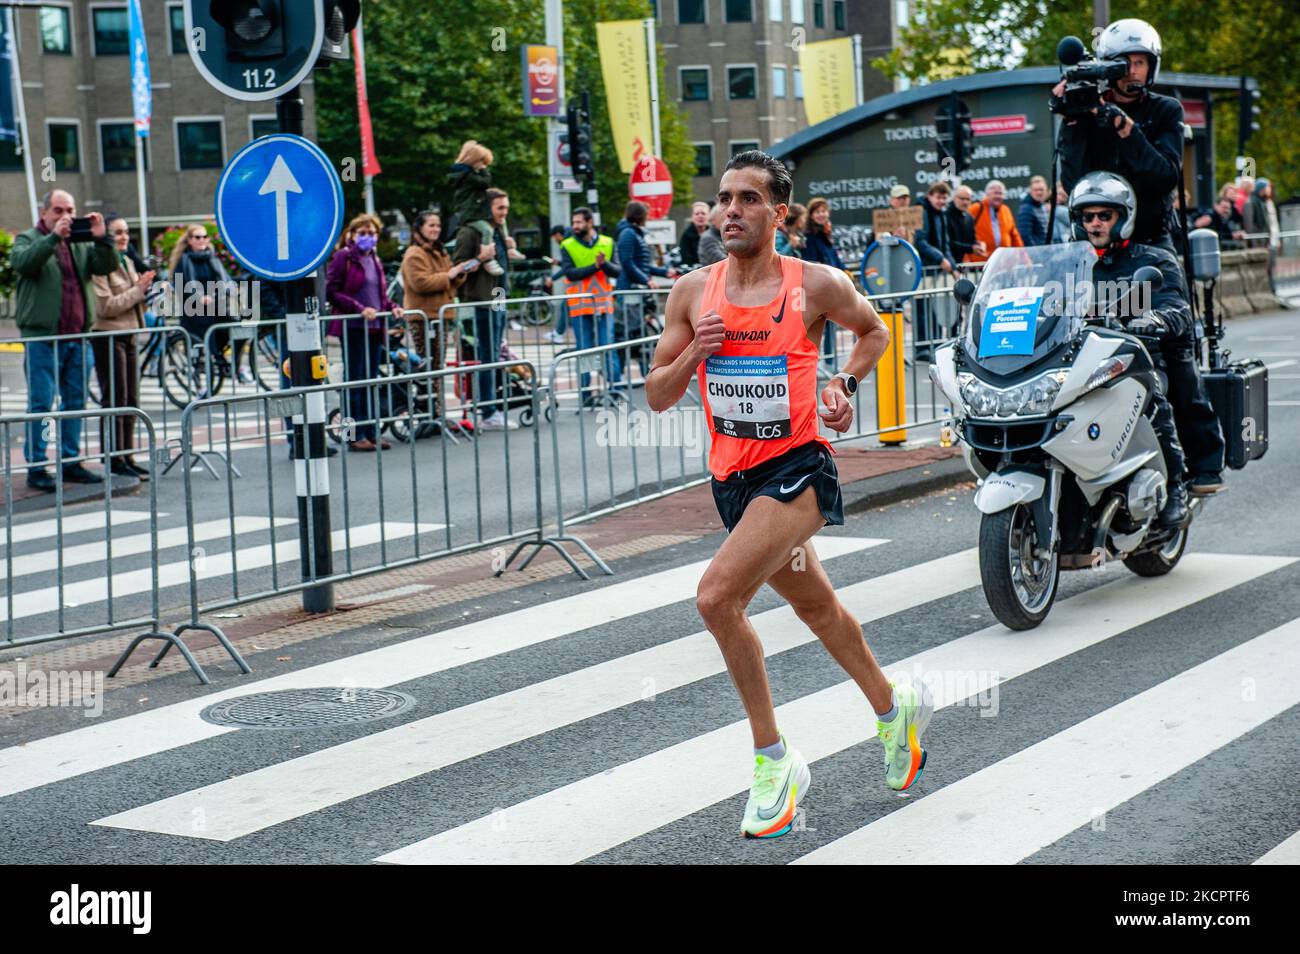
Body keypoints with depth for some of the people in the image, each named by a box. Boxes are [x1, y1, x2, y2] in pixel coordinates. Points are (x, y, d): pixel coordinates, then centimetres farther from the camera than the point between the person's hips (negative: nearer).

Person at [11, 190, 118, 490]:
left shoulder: (82, 243, 15)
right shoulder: (27, 239, 2)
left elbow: (107, 266, 3)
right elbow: (21, 261, -18)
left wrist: (102, 239, -14)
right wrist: (54, 237, -26)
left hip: (76, 336, 5)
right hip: (41, 336, -5)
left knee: (75, 401, 10)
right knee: (41, 403, -5)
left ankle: (70, 461, 19)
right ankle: (36, 467, -1)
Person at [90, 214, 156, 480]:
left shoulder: (127, 261, 14)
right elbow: (105, 306, -18)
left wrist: (145, 287, 1)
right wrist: (138, 290, -15)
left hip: (128, 335, 8)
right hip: (108, 336, -8)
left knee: (131, 402, 11)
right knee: (115, 401, -4)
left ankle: (127, 458, 18)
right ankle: (115, 460, 2)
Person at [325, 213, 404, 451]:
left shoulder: (375, 260, 16)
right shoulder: (343, 257, -5)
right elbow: (331, 291, -12)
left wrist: (391, 307, 4)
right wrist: (359, 308, -19)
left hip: (374, 327, 7)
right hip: (353, 327, -7)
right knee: (355, 381, -2)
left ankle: (371, 432, 16)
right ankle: (355, 436, 2)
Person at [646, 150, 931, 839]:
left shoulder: (817, 285, -7)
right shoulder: (693, 292, 1)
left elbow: (874, 330, 13)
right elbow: (657, 397, 5)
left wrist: (845, 383, -4)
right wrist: (694, 352, -13)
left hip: (796, 469, -6)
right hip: (732, 477, 6)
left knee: (716, 597, -23)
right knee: (817, 607, 22)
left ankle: (775, 761, -9)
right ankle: (893, 708, 47)